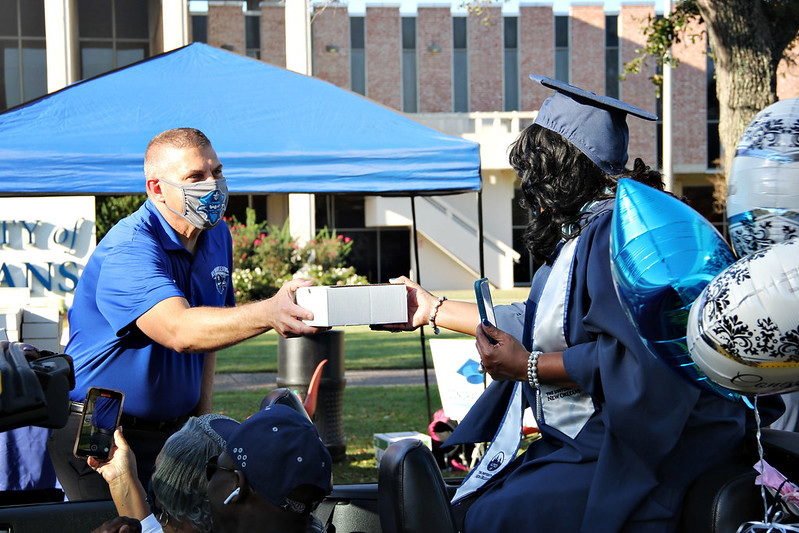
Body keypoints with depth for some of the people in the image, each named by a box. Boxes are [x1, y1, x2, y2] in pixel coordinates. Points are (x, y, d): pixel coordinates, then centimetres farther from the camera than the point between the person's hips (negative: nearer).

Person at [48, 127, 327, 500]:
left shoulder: (216, 237, 7)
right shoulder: (127, 249, -22)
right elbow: (179, 330, -38)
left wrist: (202, 414, 5)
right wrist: (268, 313, -53)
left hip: (176, 428, 7)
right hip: (99, 436, -7)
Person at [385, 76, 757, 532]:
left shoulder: (617, 229, -19)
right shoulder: (584, 230, 13)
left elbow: (633, 358, -28)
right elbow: (541, 323, 26)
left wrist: (528, 367, -17)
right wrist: (436, 309, 31)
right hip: (583, 441, 10)